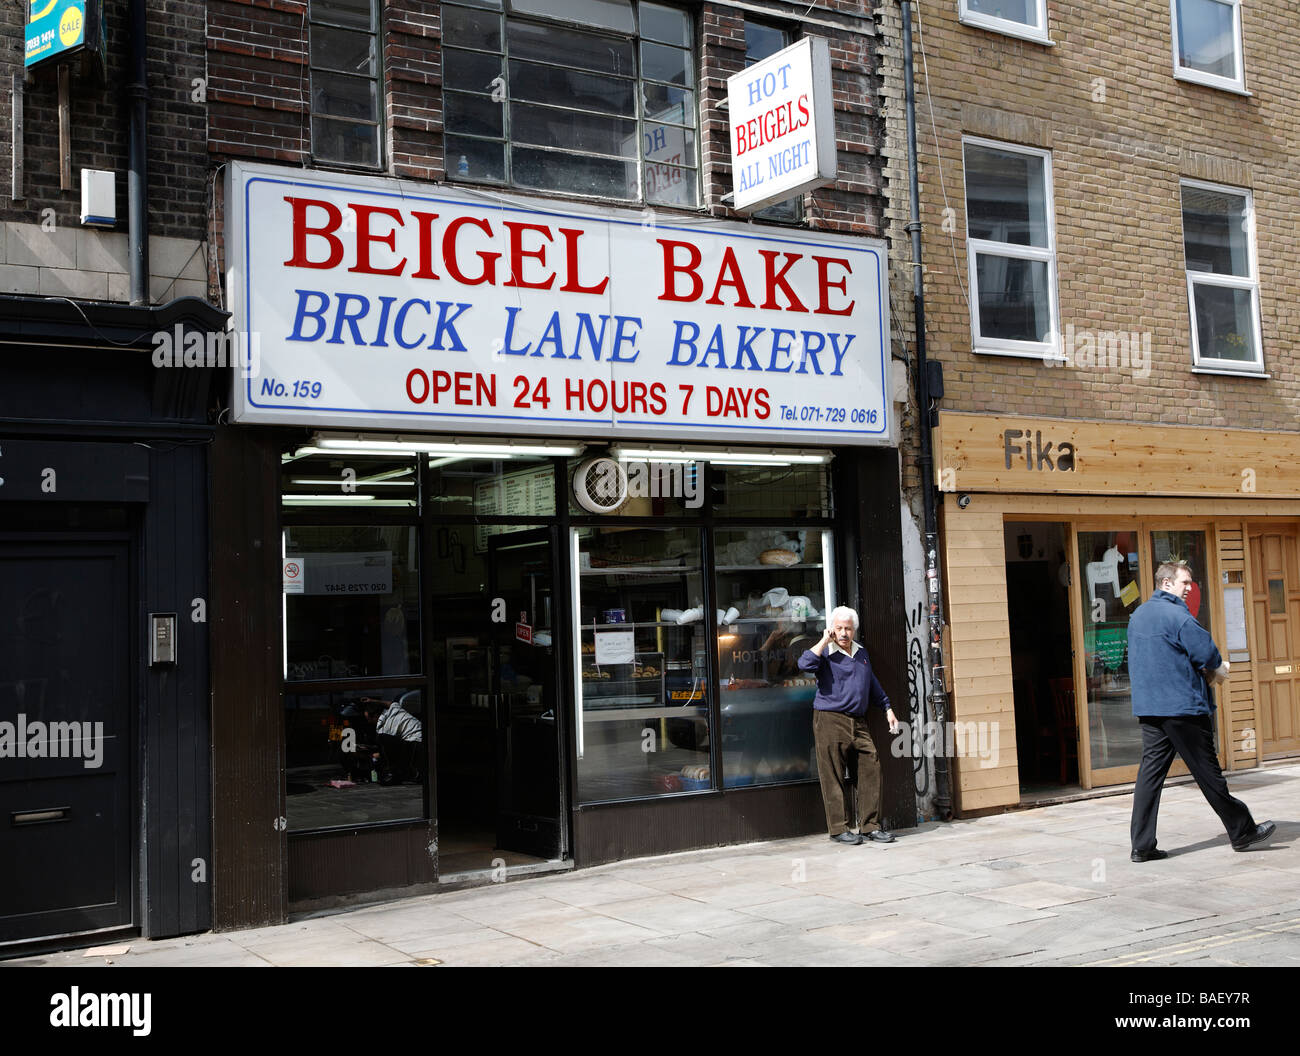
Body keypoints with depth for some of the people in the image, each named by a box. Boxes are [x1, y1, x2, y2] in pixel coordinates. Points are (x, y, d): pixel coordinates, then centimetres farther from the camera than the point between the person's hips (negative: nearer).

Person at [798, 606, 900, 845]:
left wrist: (888, 709, 26)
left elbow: (874, 686, 29)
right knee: (834, 778, -3)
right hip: (830, 721, -6)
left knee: (871, 770, 0)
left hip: (859, 722, 6)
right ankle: (839, 828, 5)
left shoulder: (861, 653, 18)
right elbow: (805, 664, -24)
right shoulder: (824, 653, -1)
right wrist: (824, 641, -15)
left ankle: (870, 826, 9)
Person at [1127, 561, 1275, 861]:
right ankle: (1243, 833, 17)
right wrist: (1218, 671, 10)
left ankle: (1142, 845, 1)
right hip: (1182, 706, -8)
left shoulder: (1137, 616, 15)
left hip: (1148, 707, 8)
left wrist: (1204, 672, 18)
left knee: (1150, 772, 4)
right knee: (1208, 772, 3)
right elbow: (1208, 653, -14)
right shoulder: (1176, 615, -13)